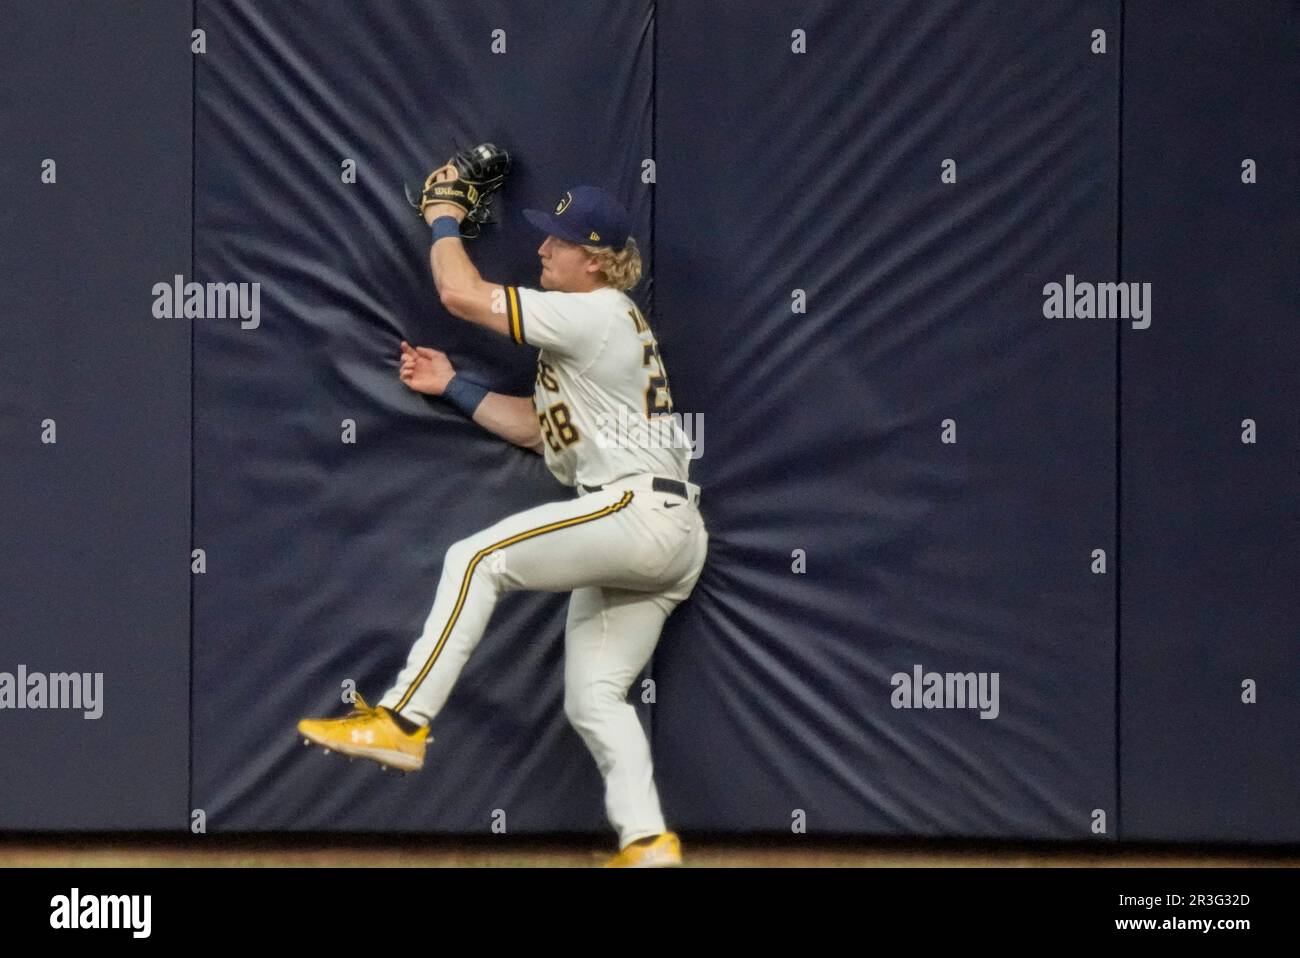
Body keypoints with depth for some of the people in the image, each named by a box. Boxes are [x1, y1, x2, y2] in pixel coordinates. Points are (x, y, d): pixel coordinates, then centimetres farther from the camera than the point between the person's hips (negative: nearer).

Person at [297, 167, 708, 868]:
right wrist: (452, 387, 21)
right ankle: (646, 840, -2)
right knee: (591, 700, 7)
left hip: (638, 510, -11)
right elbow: (539, 428, 26)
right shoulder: (590, 329, 24)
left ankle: (401, 722, -16)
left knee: (477, 558, -12)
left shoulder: (597, 314, -9)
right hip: (659, 541, 11)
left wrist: (444, 218, 7)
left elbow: (460, 293, -10)